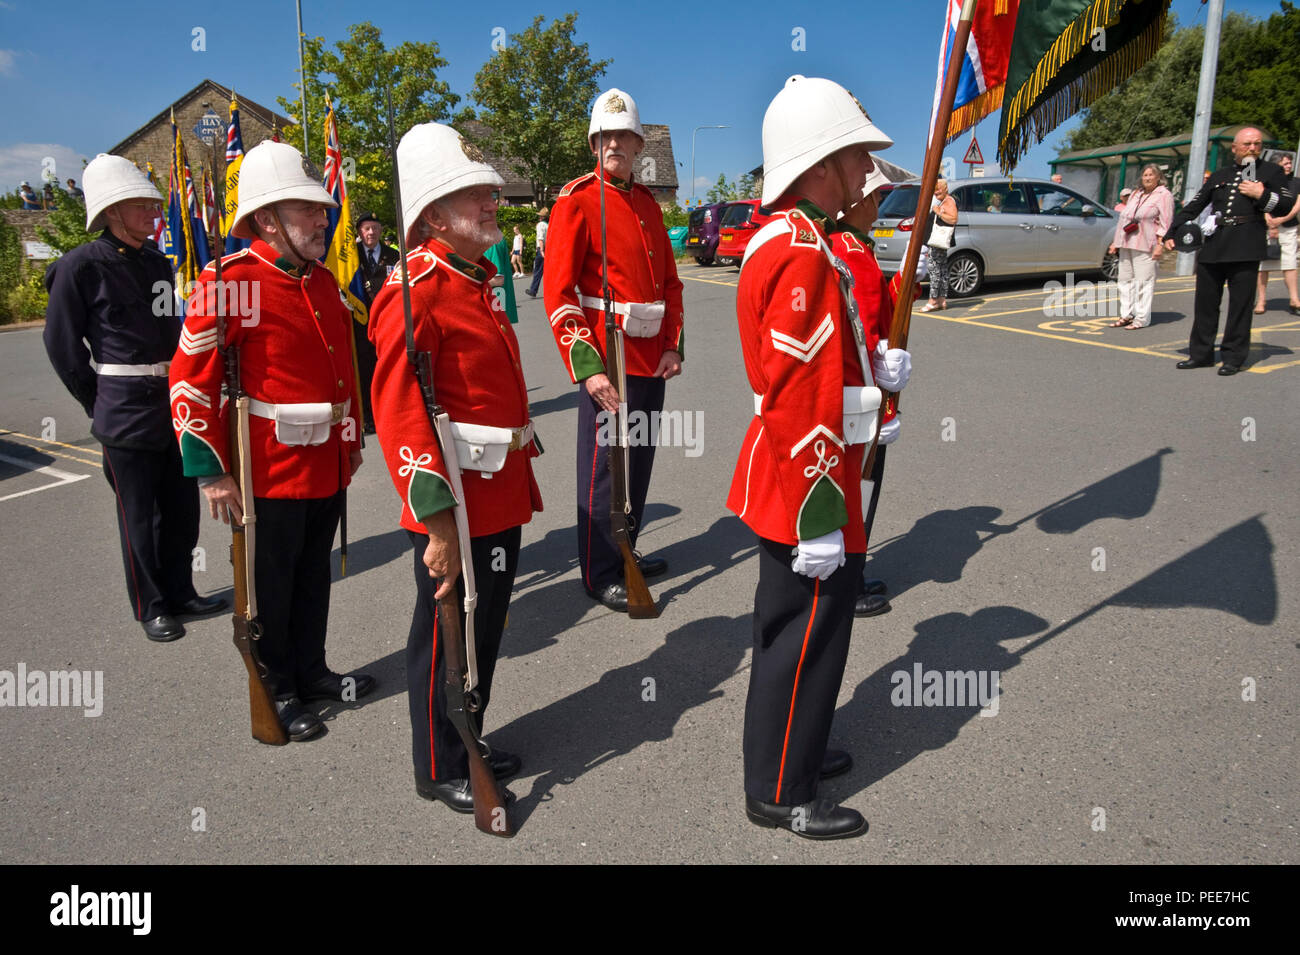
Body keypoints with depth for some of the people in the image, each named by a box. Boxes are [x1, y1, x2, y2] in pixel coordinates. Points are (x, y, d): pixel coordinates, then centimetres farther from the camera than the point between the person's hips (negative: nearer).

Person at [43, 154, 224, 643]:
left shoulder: (159, 263, 8)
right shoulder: (82, 266, -10)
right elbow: (62, 345, -4)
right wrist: (99, 404, 0)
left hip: (175, 409, 6)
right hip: (127, 417, -6)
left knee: (182, 507, 13)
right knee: (140, 516, 5)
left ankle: (180, 591, 30)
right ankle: (151, 608, 20)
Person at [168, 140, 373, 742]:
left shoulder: (322, 280, 9)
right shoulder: (232, 281, -14)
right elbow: (190, 380, -15)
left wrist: (351, 440, 19)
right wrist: (211, 470, -16)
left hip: (328, 465, 7)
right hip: (272, 469, -7)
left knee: (314, 571, 19)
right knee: (271, 581, 9)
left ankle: (311, 671, 36)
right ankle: (277, 691, 26)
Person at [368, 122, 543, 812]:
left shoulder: (478, 277, 13)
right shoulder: (414, 292, -17)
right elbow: (399, 412, -23)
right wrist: (436, 518, -26)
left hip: (502, 497, 9)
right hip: (457, 504, -9)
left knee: (485, 629, 21)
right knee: (446, 636, 8)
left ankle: (469, 742, 40)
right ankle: (441, 770, 27)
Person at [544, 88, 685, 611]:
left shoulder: (647, 203, 14)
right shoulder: (577, 199, -8)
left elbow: (670, 280, 18)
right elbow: (558, 293, -14)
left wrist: (673, 346, 5)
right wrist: (586, 368, -22)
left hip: (651, 359, 7)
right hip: (606, 360, -7)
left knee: (640, 459, 16)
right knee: (603, 465, 1)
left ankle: (626, 549, 33)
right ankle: (600, 574, 14)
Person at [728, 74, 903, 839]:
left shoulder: (785, 239, 11)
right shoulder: (805, 254, -22)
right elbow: (797, 405, -27)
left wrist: (874, 370, 9)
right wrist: (819, 518, -24)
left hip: (789, 482, 11)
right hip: (806, 493, -11)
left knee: (794, 625, 23)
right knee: (807, 636, 4)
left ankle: (792, 747, 42)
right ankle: (782, 793, 21)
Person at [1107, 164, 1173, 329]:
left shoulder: (1164, 195, 1)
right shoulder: (1135, 195, 21)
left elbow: (1165, 223, -7)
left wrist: (1160, 245, -16)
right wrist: (1116, 242, 17)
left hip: (1145, 247, -7)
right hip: (1126, 244, 7)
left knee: (1143, 281, -7)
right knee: (1125, 279, 6)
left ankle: (1142, 319, -5)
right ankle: (1126, 315, 12)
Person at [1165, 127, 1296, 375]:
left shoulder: (1271, 171, 10)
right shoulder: (1219, 176, 19)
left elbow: (1287, 205, 4)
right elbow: (1192, 208, 18)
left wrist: (1262, 195, -9)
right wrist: (1171, 233, 8)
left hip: (1246, 249, -3)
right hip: (1213, 247, 4)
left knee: (1240, 305, -2)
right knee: (1205, 303, 5)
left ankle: (1233, 357, 3)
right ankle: (1201, 354, 14)